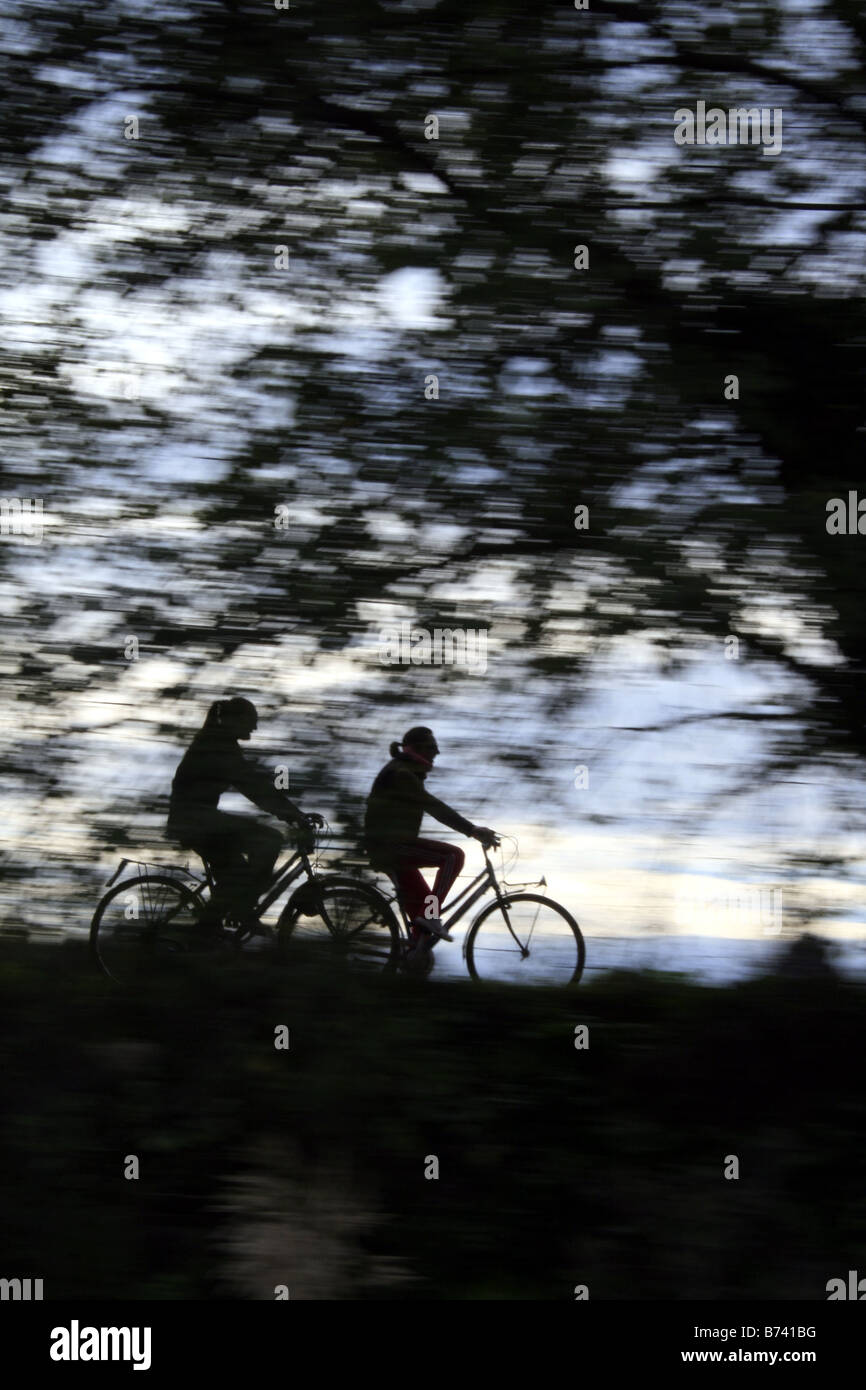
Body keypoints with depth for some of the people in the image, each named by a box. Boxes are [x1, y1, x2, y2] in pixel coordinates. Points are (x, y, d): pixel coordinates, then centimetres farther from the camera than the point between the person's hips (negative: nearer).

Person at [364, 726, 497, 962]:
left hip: (387, 849, 10)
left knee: (419, 903, 12)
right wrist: (472, 830, -24)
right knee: (453, 855, -18)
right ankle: (431, 914, -18)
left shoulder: (408, 772, 18)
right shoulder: (401, 774, -15)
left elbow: (433, 808, 21)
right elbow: (433, 807, -22)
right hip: (389, 845, -10)